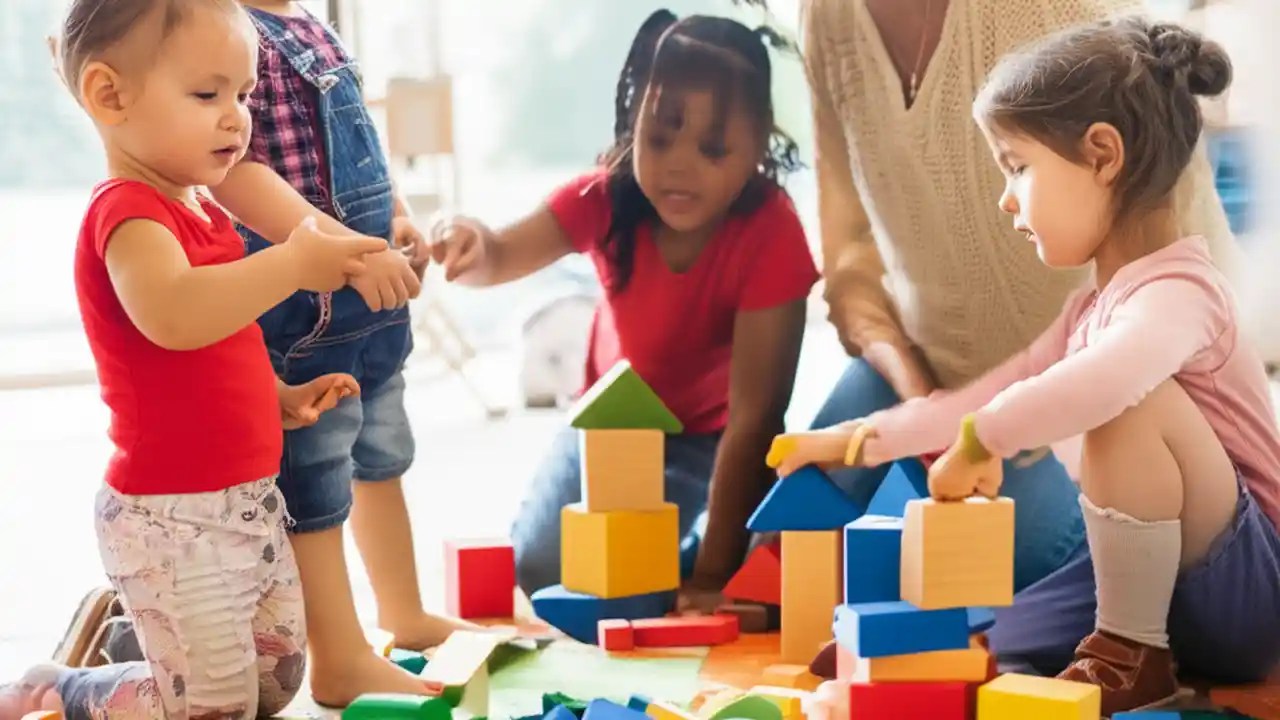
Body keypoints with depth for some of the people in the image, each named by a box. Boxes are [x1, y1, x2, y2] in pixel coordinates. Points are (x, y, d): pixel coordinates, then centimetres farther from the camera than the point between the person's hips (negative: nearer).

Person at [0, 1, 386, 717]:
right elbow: (172, 315, -41)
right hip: (173, 519, -9)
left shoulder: (202, 215, 13)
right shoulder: (128, 213, -19)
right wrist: (293, 265, -36)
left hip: (248, 498, 9)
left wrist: (278, 398, 9)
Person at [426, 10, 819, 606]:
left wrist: (711, 573, -37)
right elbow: (504, 257, -35)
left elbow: (753, 414, -34)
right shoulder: (607, 198, -22)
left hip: (714, 436, -3)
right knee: (531, 575, -7)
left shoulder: (771, 235, -32)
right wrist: (470, 243, -62)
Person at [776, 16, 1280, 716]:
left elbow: (1104, 381, -44)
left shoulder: (1174, 291, -21)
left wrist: (978, 441, -33)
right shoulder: (1095, 305, 12)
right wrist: (860, 438, 13)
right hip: (1156, 574, 8)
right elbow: (992, 391, 18)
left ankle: (1131, 656, -20)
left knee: (1136, 403, -32)